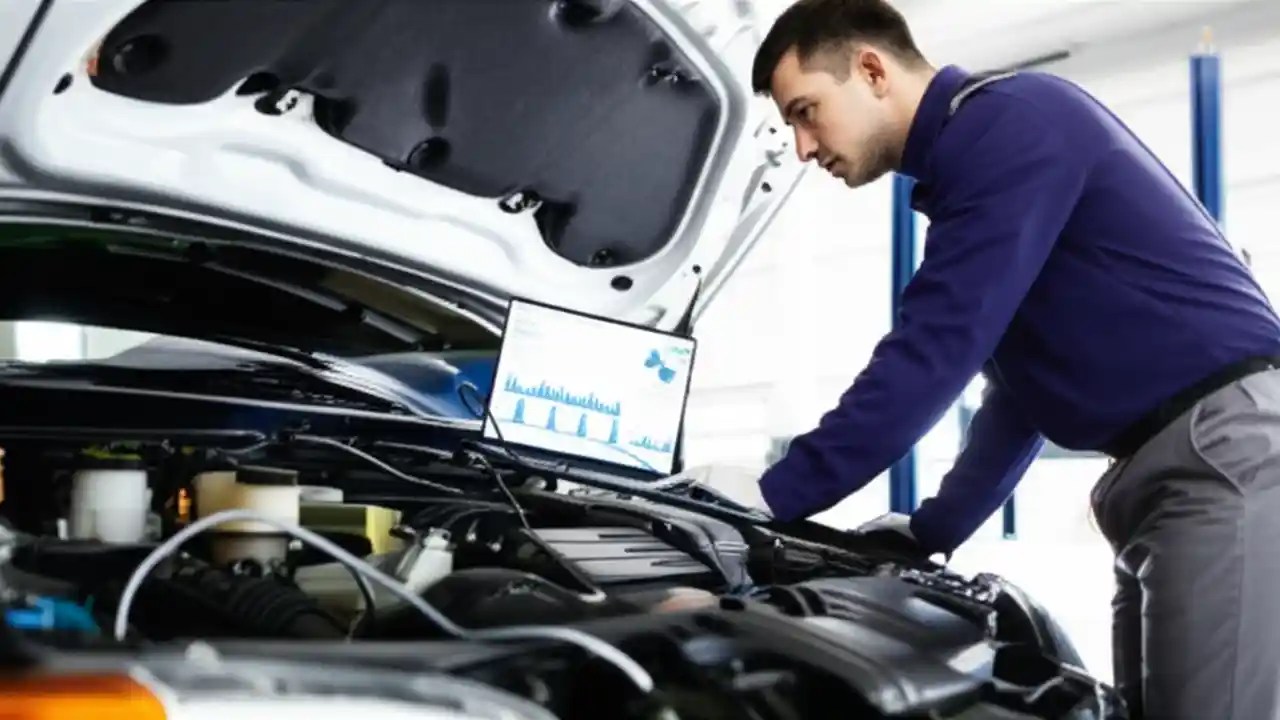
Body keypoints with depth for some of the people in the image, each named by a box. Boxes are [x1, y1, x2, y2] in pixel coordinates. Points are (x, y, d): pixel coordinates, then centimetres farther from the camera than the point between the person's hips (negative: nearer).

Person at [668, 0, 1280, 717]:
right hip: (1166, 460, 10)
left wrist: (777, 493, -13)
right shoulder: (976, 149, 22)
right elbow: (1022, 382, 26)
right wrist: (933, 530, 24)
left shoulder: (1008, 121, -11)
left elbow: (936, 351, -17)